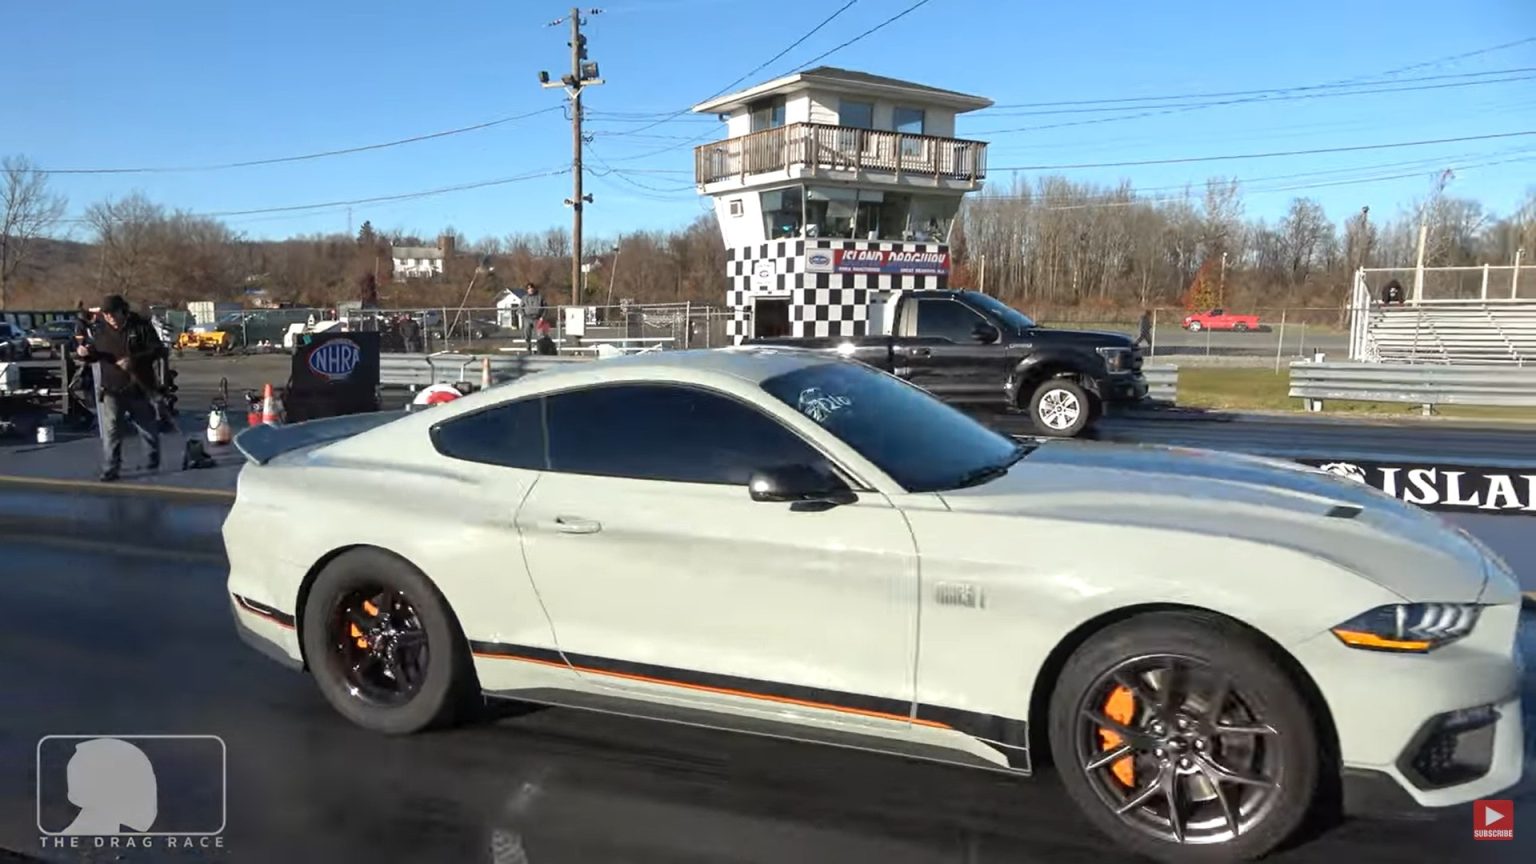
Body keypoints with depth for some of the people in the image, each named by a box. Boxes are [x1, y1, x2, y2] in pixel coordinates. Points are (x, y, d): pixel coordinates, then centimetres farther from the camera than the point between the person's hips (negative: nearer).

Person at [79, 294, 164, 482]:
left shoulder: (140, 326, -7)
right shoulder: (99, 329, 2)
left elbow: (157, 349, -10)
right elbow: (96, 354, 14)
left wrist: (133, 360, -23)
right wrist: (85, 353, -11)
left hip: (139, 387, -1)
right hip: (111, 389, 1)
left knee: (148, 426, 15)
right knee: (110, 430, -9)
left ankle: (153, 459, 38)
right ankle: (110, 469, -5)